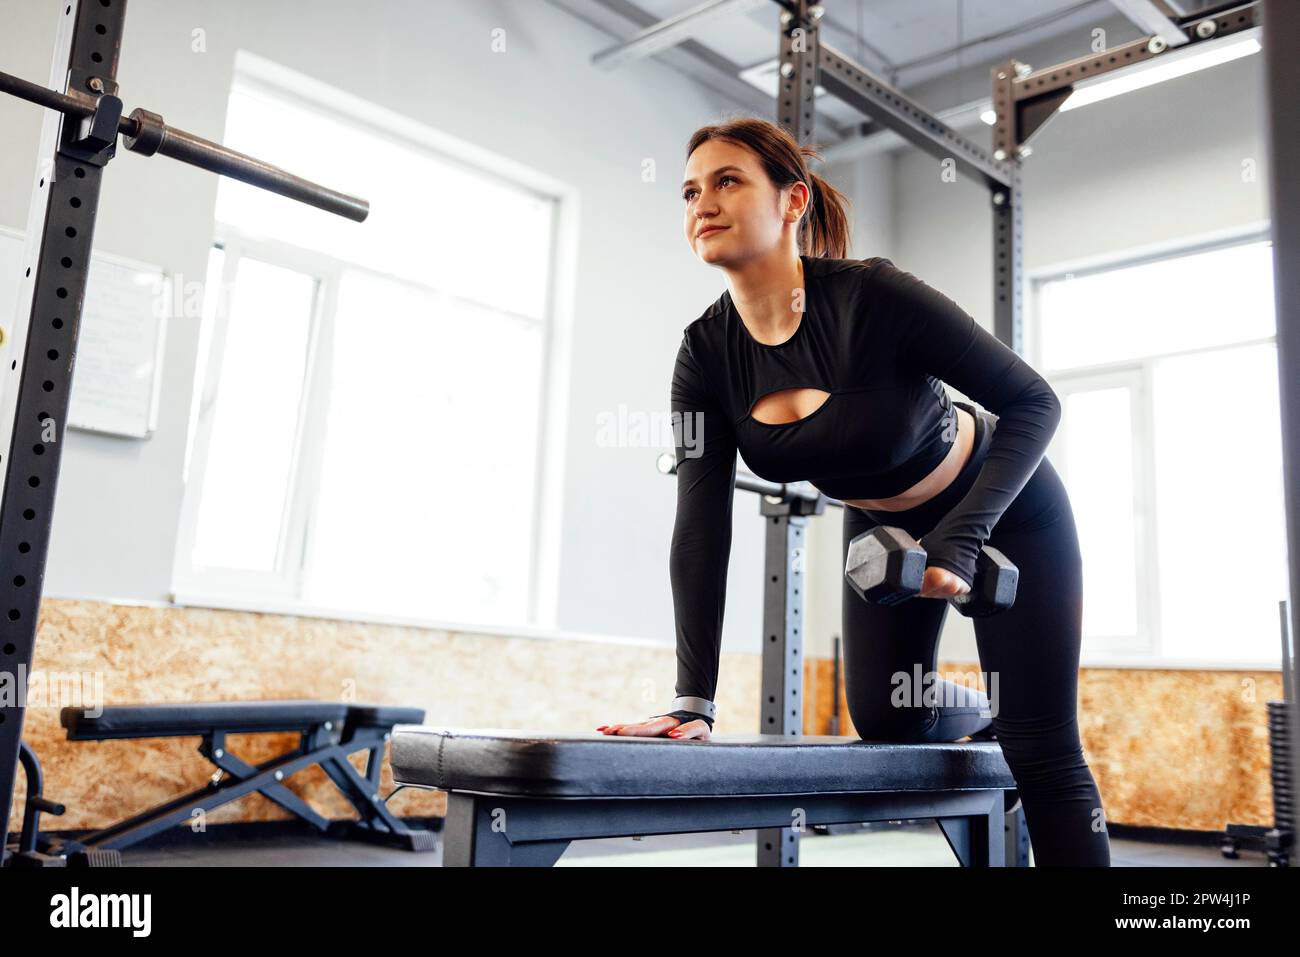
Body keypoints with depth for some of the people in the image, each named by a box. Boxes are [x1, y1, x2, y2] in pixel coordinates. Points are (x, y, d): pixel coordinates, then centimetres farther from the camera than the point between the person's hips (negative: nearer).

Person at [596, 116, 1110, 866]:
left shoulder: (873, 297, -33)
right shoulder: (707, 352, -18)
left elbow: (1034, 403, -24)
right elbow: (702, 528, -20)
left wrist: (961, 535, -35)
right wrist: (693, 702, -25)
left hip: (1004, 508, -4)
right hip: (884, 526, 5)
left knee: (1043, 751, -3)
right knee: (886, 720, 9)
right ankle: (985, 716, 43)